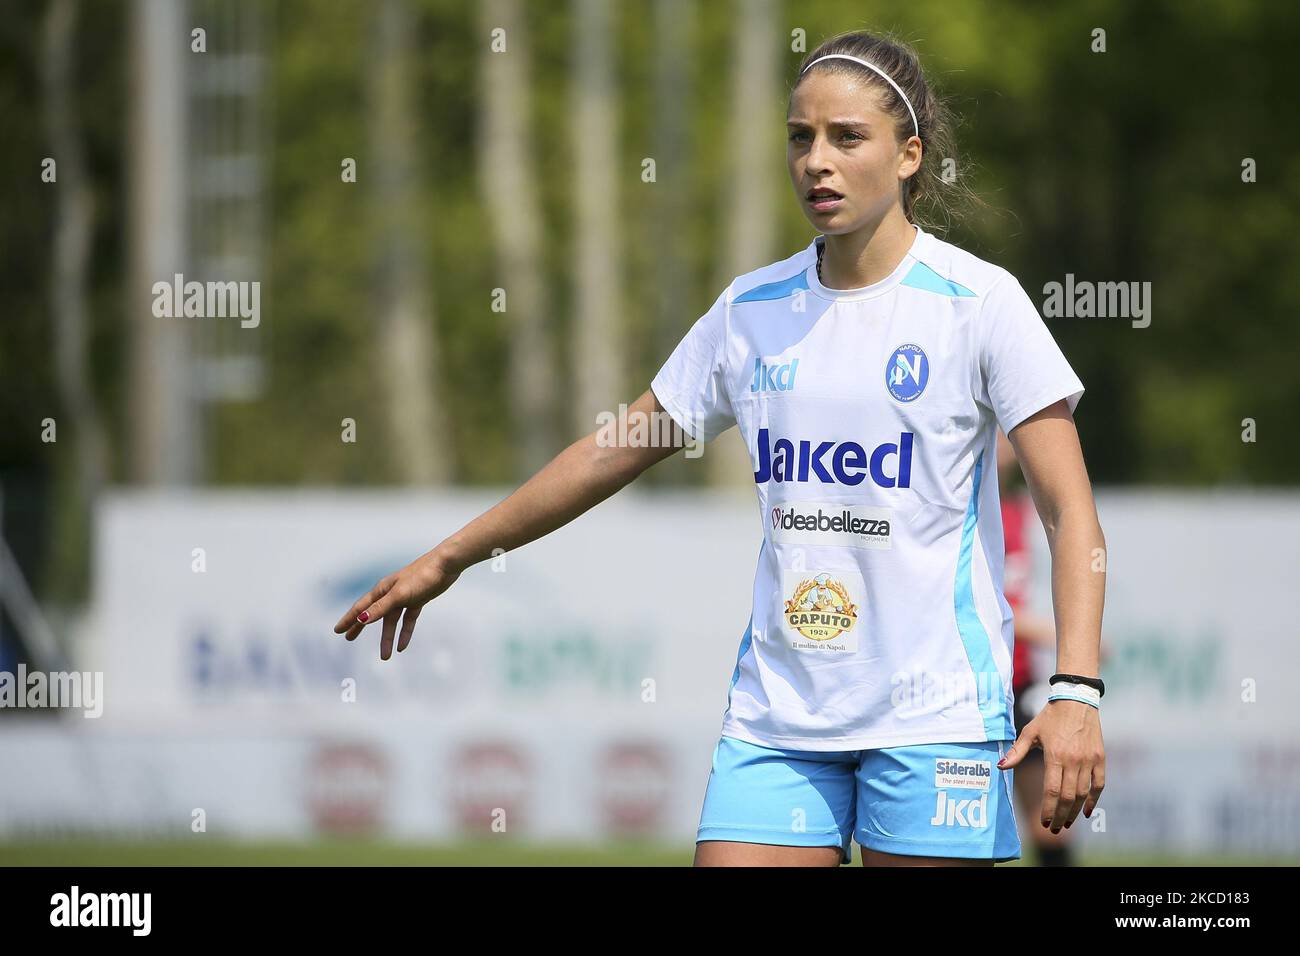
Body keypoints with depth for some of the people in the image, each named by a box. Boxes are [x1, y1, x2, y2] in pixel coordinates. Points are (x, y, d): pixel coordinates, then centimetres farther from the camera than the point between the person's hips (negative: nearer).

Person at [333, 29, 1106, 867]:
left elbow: (1071, 513, -7)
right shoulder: (753, 309, 9)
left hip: (933, 710, -4)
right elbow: (612, 453, 20)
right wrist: (450, 557, 24)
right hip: (778, 708, 4)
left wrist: (1077, 694, -19)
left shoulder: (980, 301, -5)